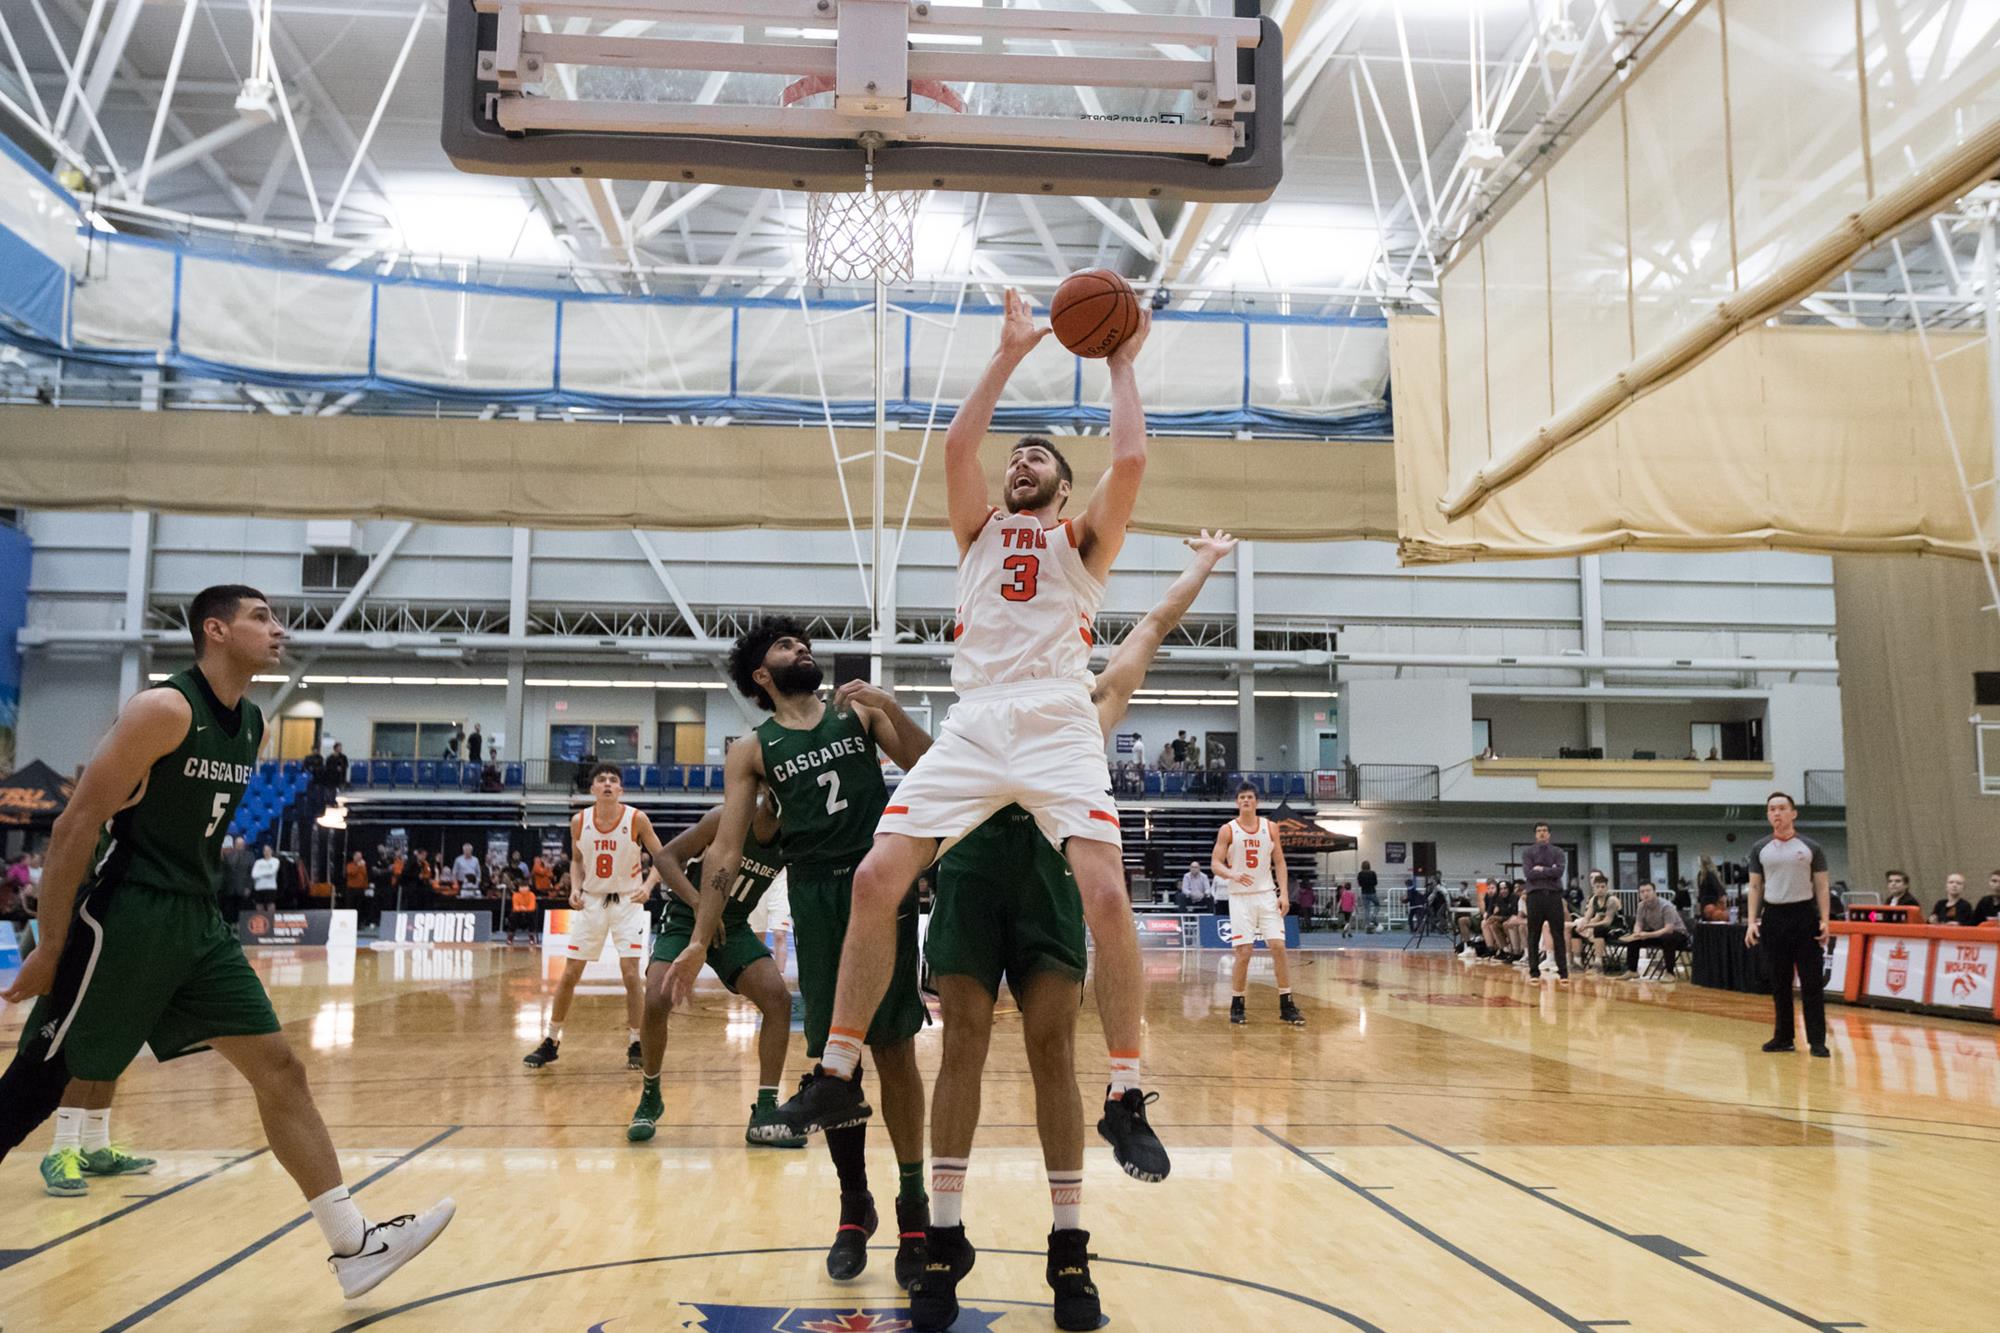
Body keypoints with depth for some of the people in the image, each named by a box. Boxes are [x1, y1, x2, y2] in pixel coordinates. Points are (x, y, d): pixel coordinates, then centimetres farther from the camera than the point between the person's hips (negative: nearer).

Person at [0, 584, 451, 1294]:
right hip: (122, 920, -8)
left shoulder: (254, 725, 10)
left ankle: (353, 1246, 5)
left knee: (278, 1068, 3)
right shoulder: (164, 708, -15)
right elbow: (76, 823, -17)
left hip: (197, 923, 8)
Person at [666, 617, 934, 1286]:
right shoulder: (752, 750, 10)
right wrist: (699, 941, -5)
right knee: (831, 1051, 3)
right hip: (816, 897, 1)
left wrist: (892, 709, -9)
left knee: (894, 1047, -2)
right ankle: (854, 1205, 19)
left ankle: (913, 1205, 9)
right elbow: (726, 850, 3)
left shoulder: (859, 710, 12)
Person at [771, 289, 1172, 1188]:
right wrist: (1009, 356, 13)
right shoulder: (981, 531, 25)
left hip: (1058, 727, -2)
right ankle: (839, 1076, 3)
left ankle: (1125, 1098, -7)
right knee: (874, 879, -10)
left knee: (1105, 896, -20)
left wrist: (1123, 366, 12)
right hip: (973, 725, 3)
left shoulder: (1082, 540, 18)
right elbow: (957, 446, 8)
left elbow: (1129, 461, 0)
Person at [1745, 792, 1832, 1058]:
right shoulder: (1760, 849, 8)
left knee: (1812, 981, -3)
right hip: (1773, 917, 2)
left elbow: (1822, 887, 3)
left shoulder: (1810, 847, 3)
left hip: (1804, 916, -2)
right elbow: (1755, 887, 9)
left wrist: (1824, 920, -8)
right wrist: (1752, 921, -1)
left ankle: (1817, 1040, 2)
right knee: (1779, 983, 7)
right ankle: (1783, 1038, 15)